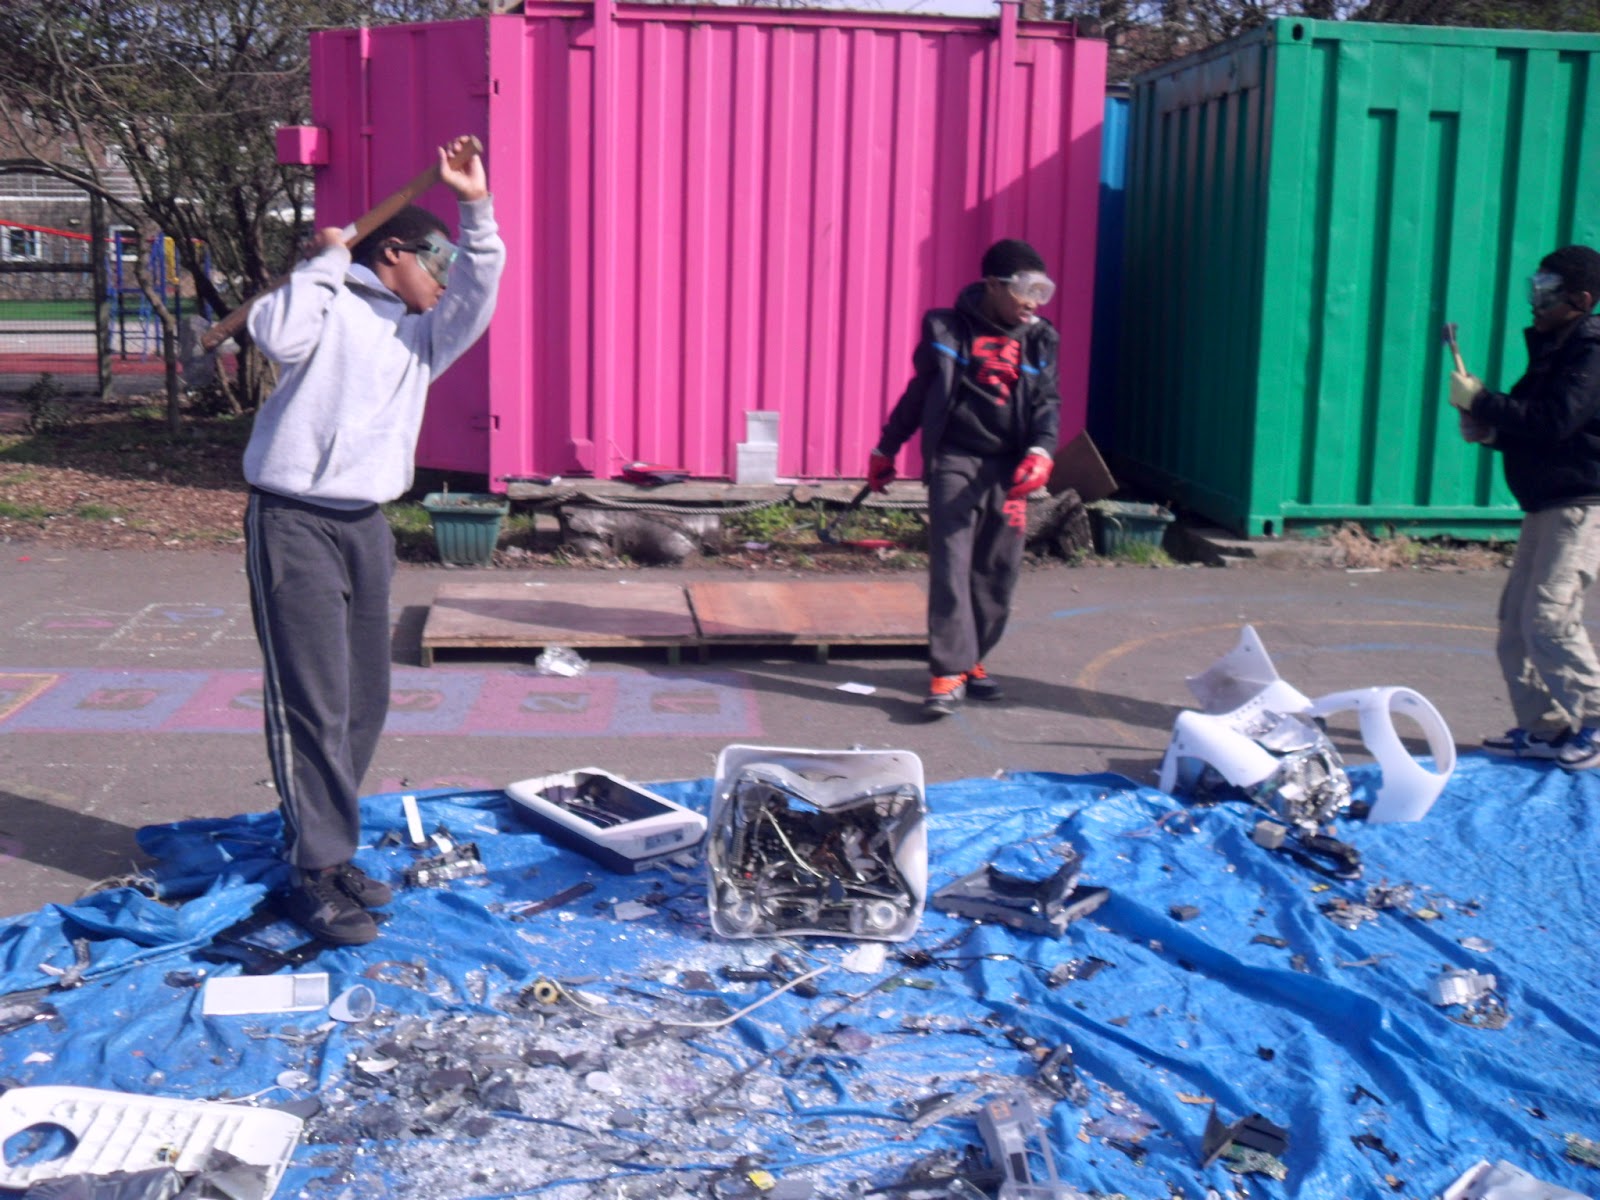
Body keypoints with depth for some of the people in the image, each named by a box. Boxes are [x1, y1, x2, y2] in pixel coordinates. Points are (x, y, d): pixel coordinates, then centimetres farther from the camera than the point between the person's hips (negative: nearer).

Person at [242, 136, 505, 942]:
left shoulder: (421, 337, 18)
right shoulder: (330, 303, 0)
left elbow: (475, 301, 1)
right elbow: (279, 337, -20)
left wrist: (478, 210, -9)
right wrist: (326, 261, -8)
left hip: (366, 524, 7)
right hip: (294, 521, -7)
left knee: (364, 701, 10)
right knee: (311, 702, -8)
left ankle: (325, 847, 23)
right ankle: (315, 874, -3)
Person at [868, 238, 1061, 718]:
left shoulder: (1039, 341, 8)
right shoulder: (948, 329, 0)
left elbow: (1047, 402, 3)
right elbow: (918, 393, 9)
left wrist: (1041, 451, -17)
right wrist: (885, 451, 14)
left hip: (1008, 468, 4)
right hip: (954, 461, -3)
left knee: (998, 571, 7)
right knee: (950, 565, -10)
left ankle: (972, 659, 23)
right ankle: (949, 673, -10)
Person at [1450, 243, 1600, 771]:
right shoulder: (1552, 348, 15)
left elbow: (1553, 421, -25)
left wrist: (1479, 400, -19)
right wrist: (1488, 429, 2)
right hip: (1547, 505, 10)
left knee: (1549, 619, -15)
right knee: (1516, 619, 8)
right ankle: (1542, 727, 15)